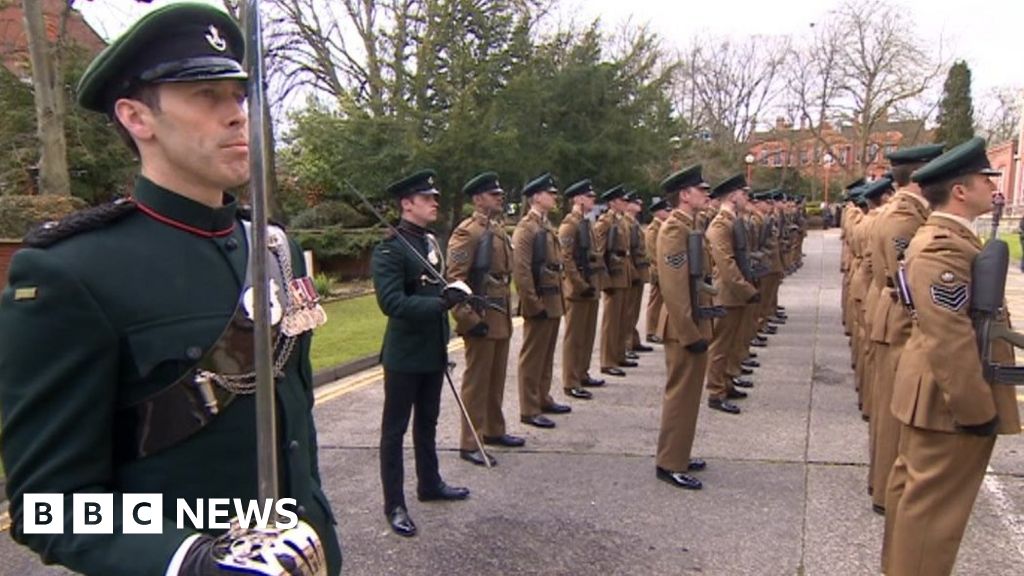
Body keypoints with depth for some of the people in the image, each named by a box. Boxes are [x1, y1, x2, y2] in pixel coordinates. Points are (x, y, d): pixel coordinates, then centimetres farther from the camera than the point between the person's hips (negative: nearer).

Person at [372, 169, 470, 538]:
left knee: (427, 422, 21)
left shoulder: (432, 242, 10)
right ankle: (394, 504, 15)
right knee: (395, 428, 4)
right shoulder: (389, 250, -17)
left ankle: (429, 483, 38)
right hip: (405, 354, -8)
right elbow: (391, 302, -27)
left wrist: (455, 293, 3)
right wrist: (441, 302, -32)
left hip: (433, 350, 8)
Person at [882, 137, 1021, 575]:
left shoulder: (945, 237, 11)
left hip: (940, 393, 11)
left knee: (915, 483, 21)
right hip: (954, 399, -11)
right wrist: (978, 408, -22)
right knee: (934, 500, 1)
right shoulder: (942, 248, -24)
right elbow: (951, 340, -28)